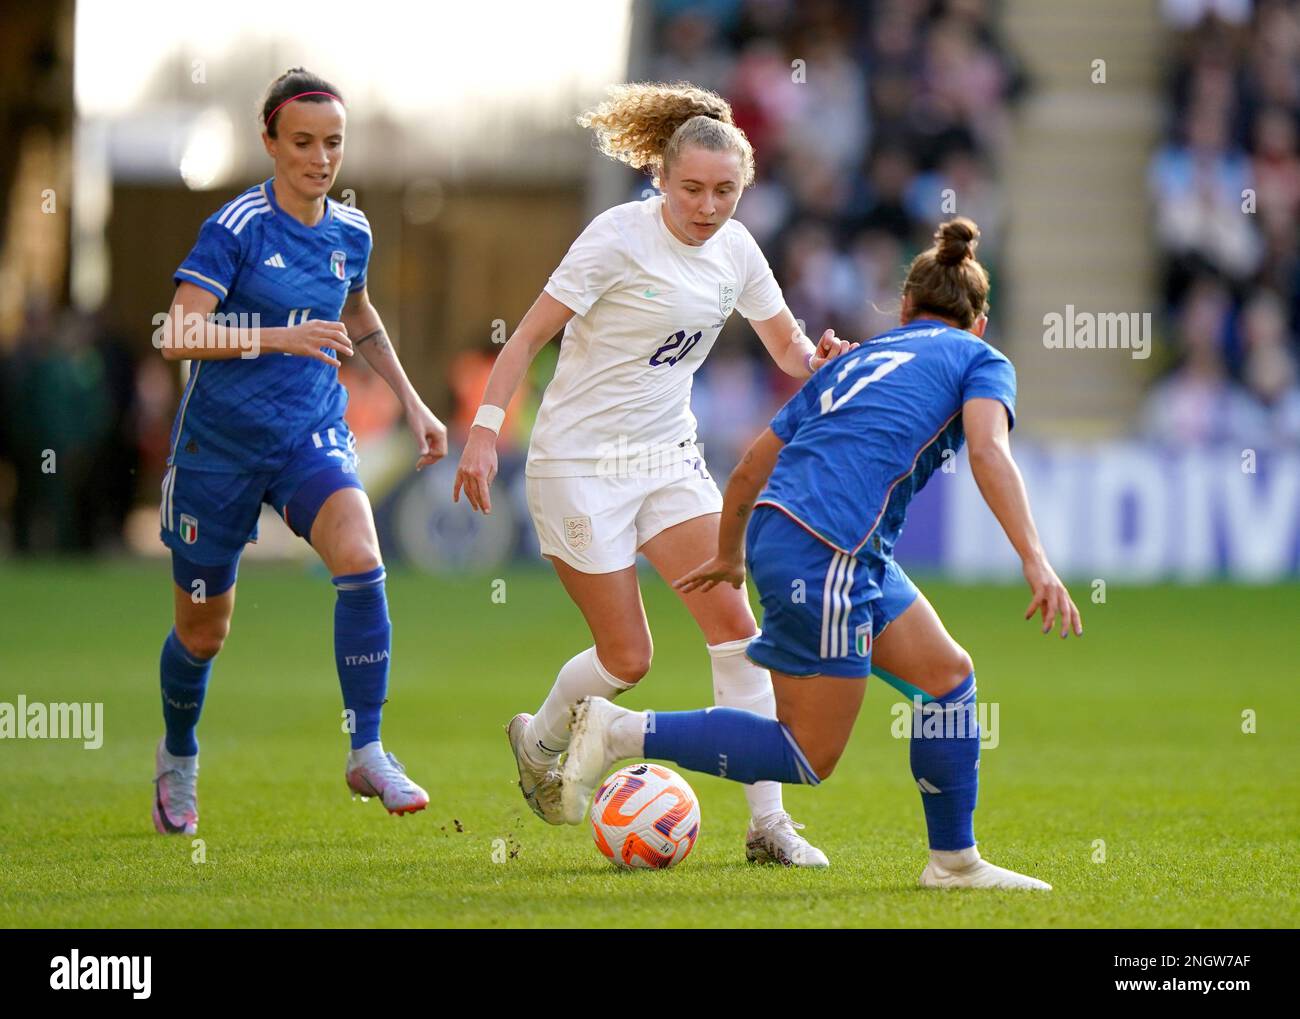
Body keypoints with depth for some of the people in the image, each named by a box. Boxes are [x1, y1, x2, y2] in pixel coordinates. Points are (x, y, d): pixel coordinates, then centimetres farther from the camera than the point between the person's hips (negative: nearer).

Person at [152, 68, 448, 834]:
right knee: (203, 632, 8)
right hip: (222, 442, -3)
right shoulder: (238, 227, -15)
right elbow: (179, 336, -25)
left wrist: (412, 402, 20)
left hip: (313, 434, 3)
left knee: (360, 559, -27)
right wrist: (277, 337, -36)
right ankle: (178, 761, 38)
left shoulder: (351, 231, 2)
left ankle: (368, 753, -17)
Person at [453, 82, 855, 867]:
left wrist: (820, 358, -12)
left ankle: (769, 823, -6)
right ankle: (539, 738, 30)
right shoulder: (620, 238, -17)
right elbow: (528, 338, -15)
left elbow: (788, 348, 11)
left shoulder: (736, 249, 1)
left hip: (669, 458, 6)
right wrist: (484, 430, -24)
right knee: (628, 659, -4)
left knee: (735, 625, -8)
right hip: (581, 462, -6)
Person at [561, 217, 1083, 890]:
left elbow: (748, 469, 30)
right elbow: (987, 450, -11)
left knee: (947, 676, 16)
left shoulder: (857, 359, 28)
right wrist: (1034, 559, -18)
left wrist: (729, 557, 46)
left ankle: (953, 860, 18)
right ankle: (621, 732, -3)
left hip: (777, 530, 8)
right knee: (807, 755, 0)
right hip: (825, 550, -8)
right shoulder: (981, 360, 11)